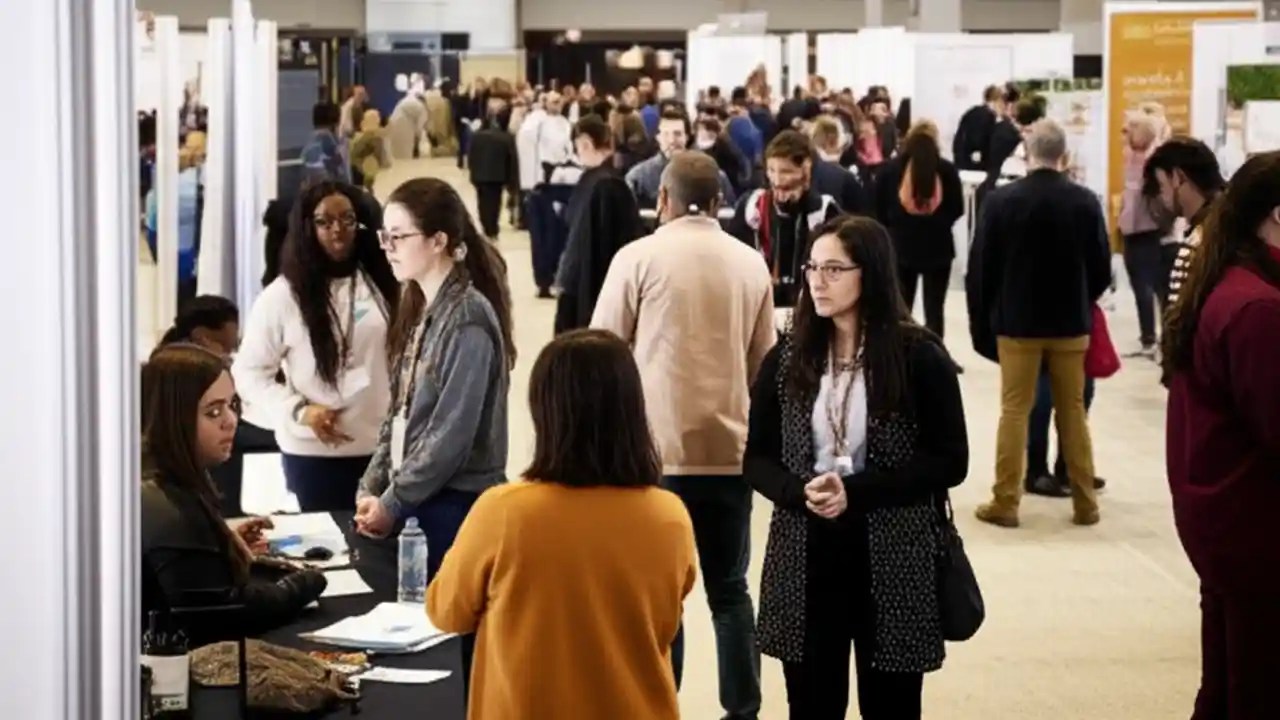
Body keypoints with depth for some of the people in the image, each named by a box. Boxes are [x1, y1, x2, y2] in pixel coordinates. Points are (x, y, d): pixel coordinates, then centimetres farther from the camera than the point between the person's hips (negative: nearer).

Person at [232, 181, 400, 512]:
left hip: (381, 445, 3)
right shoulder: (282, 296, -5)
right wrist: (299, 410, -14)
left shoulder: (380, 283, 4)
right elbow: (249, 372, -2)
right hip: (315, 452, -3)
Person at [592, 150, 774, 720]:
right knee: (729, 589, 13)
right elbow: (762, 360, 13)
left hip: (657, 448, -3)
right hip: (730, 447, 3)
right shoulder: (751, 263, 5)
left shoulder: (639, 257, -6)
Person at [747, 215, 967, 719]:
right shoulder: (787, 359, 4)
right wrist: (800, 493, -15)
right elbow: (757, 458, 7)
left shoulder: (919, 357, -6)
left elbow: (950, 461, -7)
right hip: (805, 558, 3)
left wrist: (856, 491, -17)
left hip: (893, 561, -3)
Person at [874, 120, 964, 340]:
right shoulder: (947, 170, -9)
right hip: (938, 247, -1)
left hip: (901, 246, 1)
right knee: (934, 310, 6)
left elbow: (880, 210, -1)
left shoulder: (890, 168, -8)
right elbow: (957, 209, -3)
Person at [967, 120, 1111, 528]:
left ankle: (1005, 503, 5)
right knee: (1073, 411, 11)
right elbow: (1101, 269, -1)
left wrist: (983, 320, 5)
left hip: (1017, 322, -1)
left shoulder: (1001, 200, -10)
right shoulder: (1085, 202, -6)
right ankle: (1085, 502, 15)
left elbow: (980, 267, -6)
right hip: (1070, 324, 1)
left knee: (1014, 411, 5)